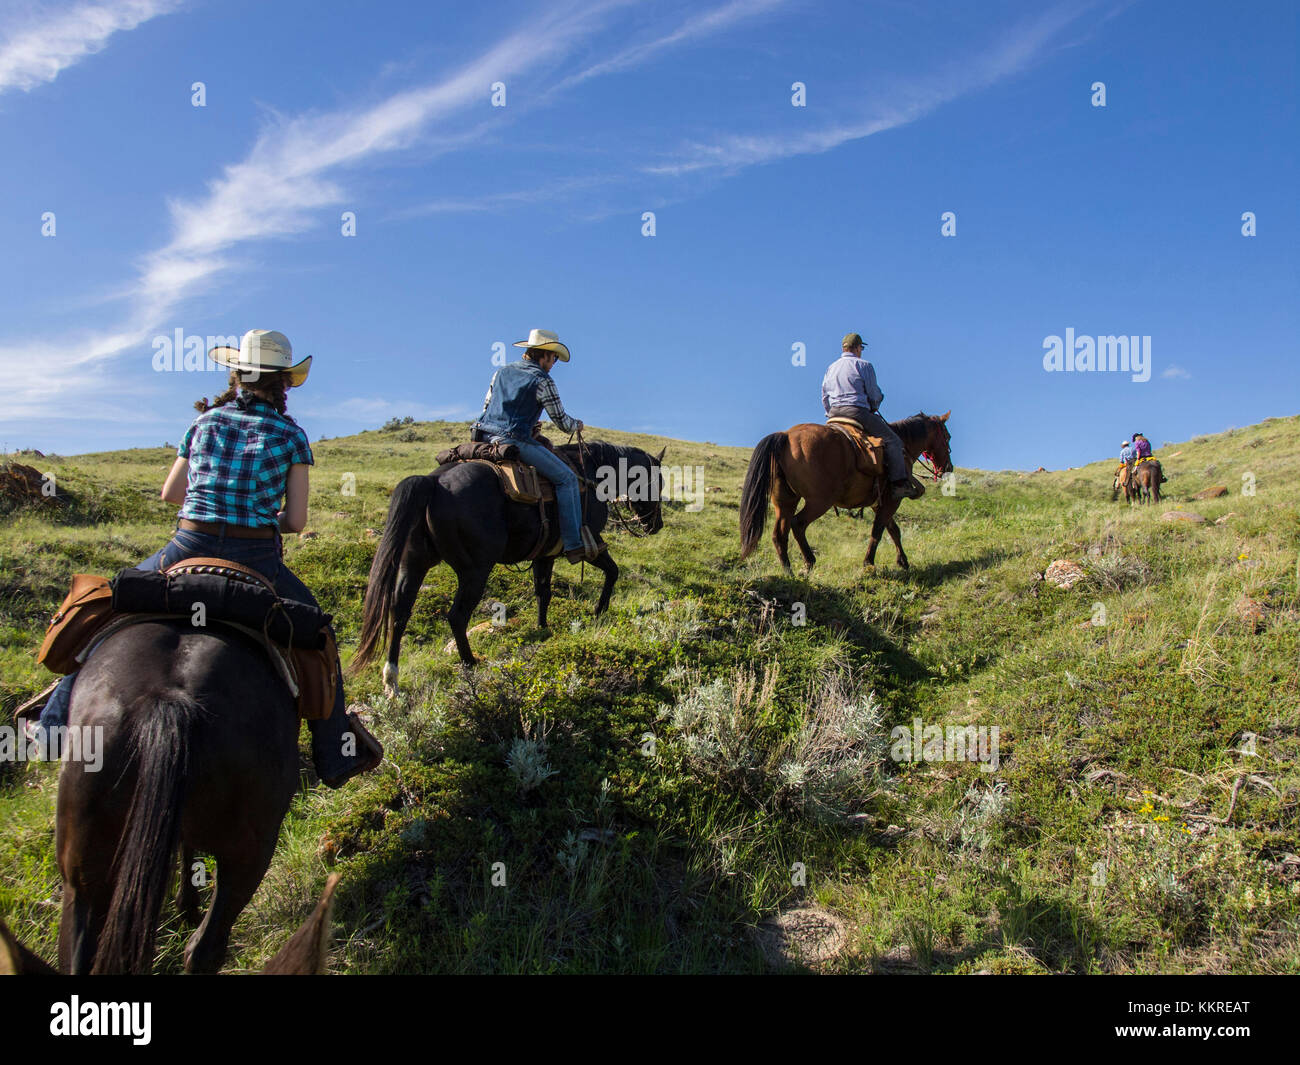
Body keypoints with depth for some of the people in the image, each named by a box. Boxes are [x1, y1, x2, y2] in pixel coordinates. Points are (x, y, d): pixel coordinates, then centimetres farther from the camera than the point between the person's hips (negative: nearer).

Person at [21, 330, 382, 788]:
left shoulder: (205, 422, 8)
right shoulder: (291, 435, 0)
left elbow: (170, 492, 16)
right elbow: (296, 521, -3)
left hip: (188, 550, 2)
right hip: (256, 559, -2)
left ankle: (61, 714, 31)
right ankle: (336, 753, 20)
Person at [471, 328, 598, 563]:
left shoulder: (501, 372, 18)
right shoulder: (542, 380, -4)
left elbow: (486, 408, 23)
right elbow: (562, 422, -1)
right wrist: (577, 425, 21)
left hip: (486, 438, 8)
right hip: (515, 442, -8)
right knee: (566, 478, -2)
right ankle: (574, 545, -5)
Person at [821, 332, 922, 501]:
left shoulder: (831, 368, 18)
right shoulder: (864, 365, 0)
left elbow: (824, 397, 18)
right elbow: (874, 393, -1)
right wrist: (874, 407, 18)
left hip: (834, 414, 7)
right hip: (857, 411, -7)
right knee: (892, 441, -2)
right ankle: (900, 483, -11)